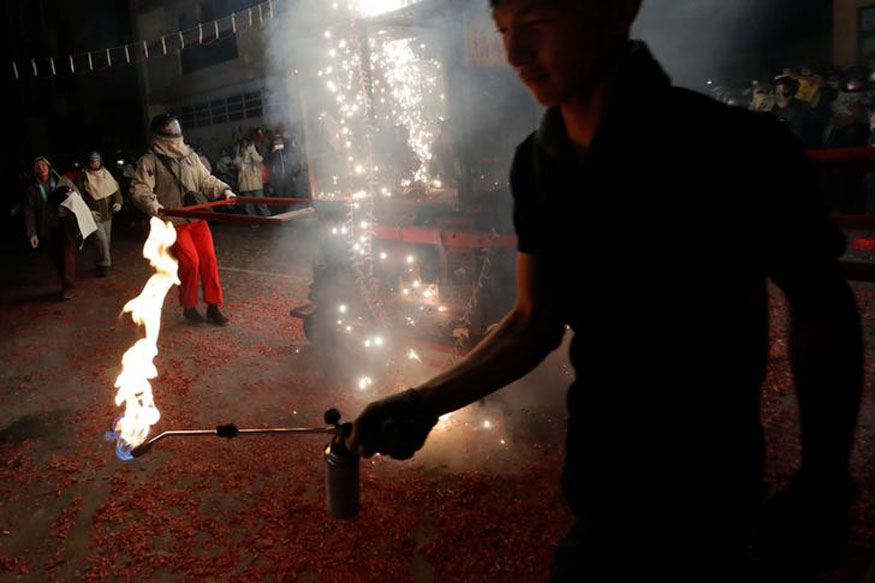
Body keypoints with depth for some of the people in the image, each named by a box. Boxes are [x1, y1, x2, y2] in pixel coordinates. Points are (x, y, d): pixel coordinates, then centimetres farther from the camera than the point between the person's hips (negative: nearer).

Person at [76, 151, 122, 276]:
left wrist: (118, 202, -5)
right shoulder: (83, 176, -6)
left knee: (107, 240, 13)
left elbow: (115, 188, 12)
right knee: (101, 238, -18)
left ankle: (101, 263, 29)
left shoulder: (106, 174, 8)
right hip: (93, 214, -5)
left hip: (107, 213, 5)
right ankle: (105, 265, -12)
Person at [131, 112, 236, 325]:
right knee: (190, 261, -13)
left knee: (209, 259, -2)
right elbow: (139, 189, -10)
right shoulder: (149, 161, -3)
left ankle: (213, 306, 8)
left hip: (197, 218, 5)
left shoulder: (190, 155, 13)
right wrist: (152, 205, -28)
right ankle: (188, 306, 8)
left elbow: (206, 180, 17)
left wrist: (224, 190, 2)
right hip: (172, 222, -5)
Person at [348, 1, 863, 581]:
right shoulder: (537, 163, -6)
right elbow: (536, 324, -1)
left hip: (703, 485, -5)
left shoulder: (738, 148, -22)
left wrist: (824, 488, -7)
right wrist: (426, 402, -12)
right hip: (597, 467, 6)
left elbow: (824, 309, -10)